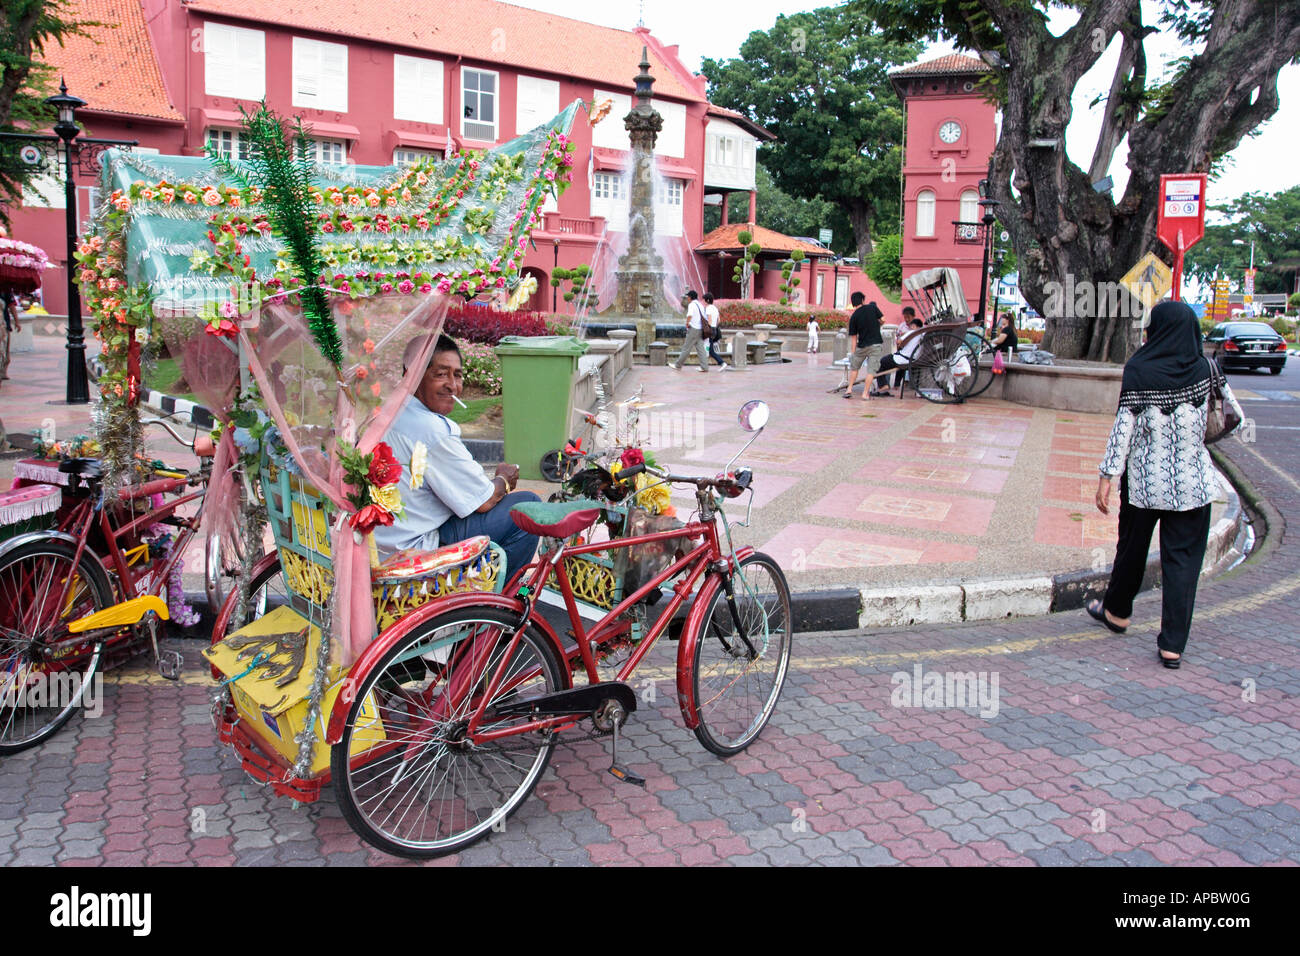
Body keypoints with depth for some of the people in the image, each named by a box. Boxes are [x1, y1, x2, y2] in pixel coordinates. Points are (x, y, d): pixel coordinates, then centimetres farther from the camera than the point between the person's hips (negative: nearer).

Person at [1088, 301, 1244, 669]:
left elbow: (1124, 426, -12)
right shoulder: (1204, 369, -4)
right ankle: (1172, 645, 4)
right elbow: (1233, 412, 9)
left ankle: (1117, 611, 38)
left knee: (1132, 547, 18)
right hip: (1192, 482, 1)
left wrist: (1108, 476, -9)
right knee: (1182, 558, 4)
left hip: (1145, 480, -1)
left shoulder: (1138, 370, -11)